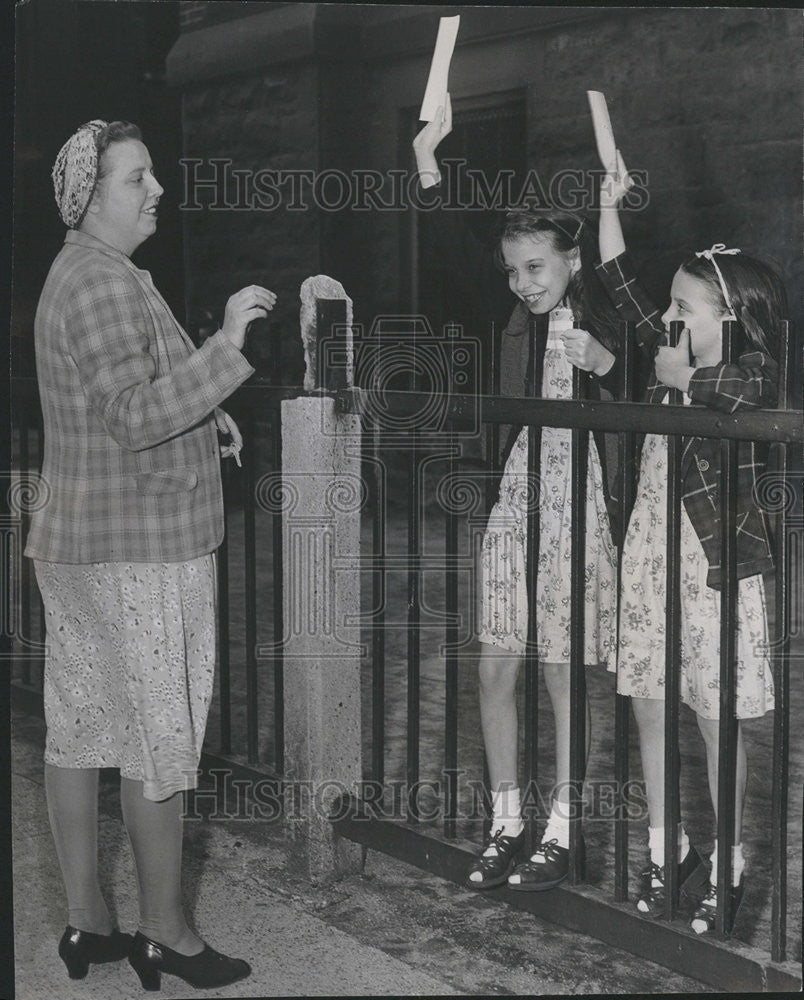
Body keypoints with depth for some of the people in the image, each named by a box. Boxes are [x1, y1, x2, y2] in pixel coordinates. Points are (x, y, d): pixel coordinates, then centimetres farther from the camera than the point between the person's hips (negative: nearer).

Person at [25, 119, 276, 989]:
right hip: (140, 550, -10)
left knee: (76, 731, 11)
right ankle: (163, 932, 9)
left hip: (74, 541, 10)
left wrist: (204, 420, 15)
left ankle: (85, 921, 21)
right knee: (160, 741, -1)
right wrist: (226, 347, -28)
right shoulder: (104, 284, -17)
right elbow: (135, 418, -26)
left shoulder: (78, 274, 17)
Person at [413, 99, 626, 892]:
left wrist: (603, 365, -24)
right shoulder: (516, 318, 5)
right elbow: (458, 252, -1)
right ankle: (506, 824, 20)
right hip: (513, 506, 5)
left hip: (577, 512, -4)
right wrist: (427, 162, -8)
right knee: (495, 672, 7)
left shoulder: (604, 323, -5)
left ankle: (560, 833, 15)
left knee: (564, 678, 3)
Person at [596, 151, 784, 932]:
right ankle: (665, 846, 25)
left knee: (716, 718, 2)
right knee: (648, 706, 11)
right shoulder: (676, 360, 8)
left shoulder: (749, 379, -10)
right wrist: (609, 207, 6)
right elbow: (623, 288, 10)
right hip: (650, 556, 7)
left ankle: (727, 866, 15)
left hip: (710, 565, -7)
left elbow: (699, 397, -33)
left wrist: (676, 370, -14)